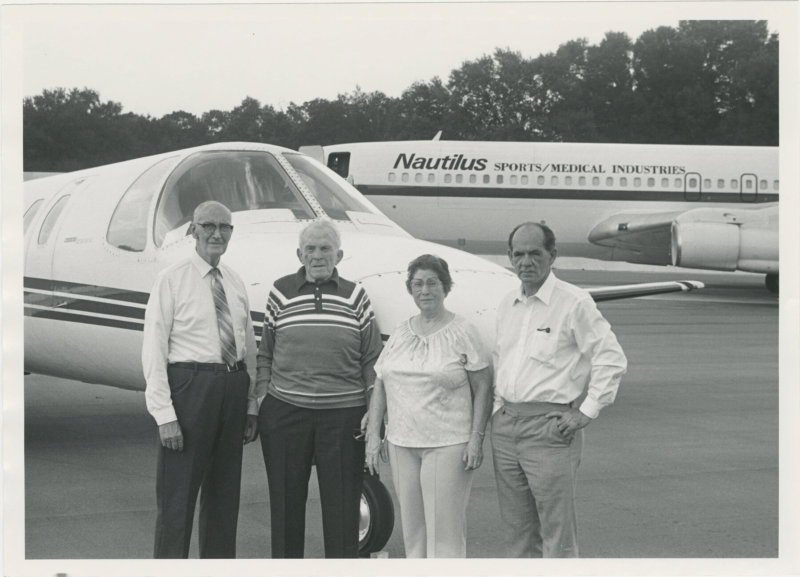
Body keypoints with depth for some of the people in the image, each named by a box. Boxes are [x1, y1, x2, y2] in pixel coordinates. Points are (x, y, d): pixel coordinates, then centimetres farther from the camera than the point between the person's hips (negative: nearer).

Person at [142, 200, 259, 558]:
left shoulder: (235, 283, 13)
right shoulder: (172, 280, -5)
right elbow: (153, 351, -9)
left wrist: (251, 405, 9)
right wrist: (164, 415, -15)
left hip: (233, 386, 6)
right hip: (189, 384, -6)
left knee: (224, 491, 13)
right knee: (178, 494, -2)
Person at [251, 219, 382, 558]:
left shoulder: (355, 297, 7)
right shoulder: (281, 293, 7)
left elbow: (372, 360, 7)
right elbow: (265, 355, 10)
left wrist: (373, 413, 1)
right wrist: (263, 402, 2)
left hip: (343, 414, 0)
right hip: (284, 412, 1)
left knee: (343, 502, 2)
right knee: (286, 499, 9)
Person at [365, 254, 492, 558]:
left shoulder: (462, 333, -3)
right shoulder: (400, 333, 11)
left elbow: (483, 389, -5)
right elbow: (380, 387, 15)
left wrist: (476, 438, -12)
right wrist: (373, 435, 8)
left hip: (448, 444, -5)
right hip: (402, 443, 5)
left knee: (444, 531, -5)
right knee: (412, 530, 10)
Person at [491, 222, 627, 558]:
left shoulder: (574, 303, -7)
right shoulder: (506, 306, 14)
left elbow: (612, 360, -8)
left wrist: (586, 413, -11)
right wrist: (498, 407, 12)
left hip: (550, 428, -7)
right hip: (505, 426, 7)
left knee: (557, 533, -5)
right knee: (517, 530, 12)